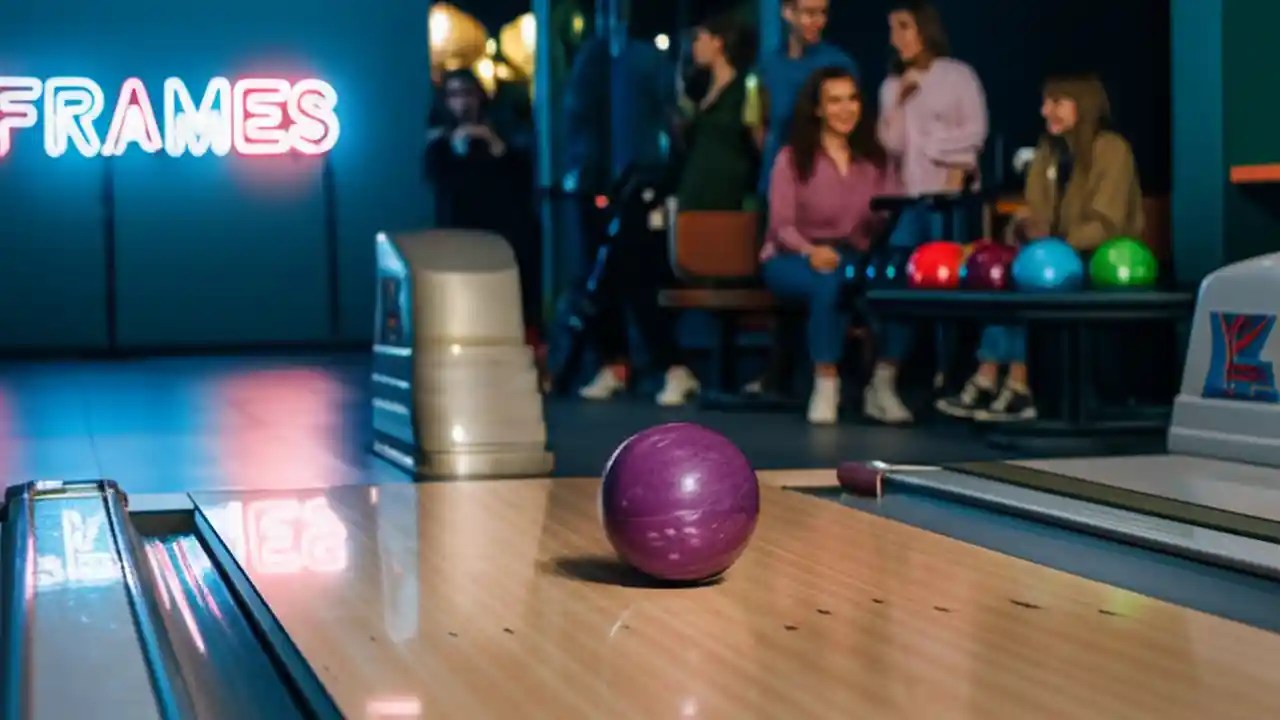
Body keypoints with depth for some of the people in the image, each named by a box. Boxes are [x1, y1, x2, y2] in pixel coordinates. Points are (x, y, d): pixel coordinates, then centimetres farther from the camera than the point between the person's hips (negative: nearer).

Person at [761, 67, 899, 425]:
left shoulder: (874, 159, 13)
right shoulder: (792, 158, -2)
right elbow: (781, 225, -10)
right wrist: (810, 251, -30)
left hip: (854, 258, 3)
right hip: (792, 259, -3)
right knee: (830, 281, -39)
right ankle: (825, 384, -31)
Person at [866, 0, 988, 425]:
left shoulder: (958, 76, 5)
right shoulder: (892, 85, 17)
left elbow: (972, 136, -2)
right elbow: (891, 144, 6)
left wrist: (953, 185, -10)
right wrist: (900, 101, -3)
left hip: (949, 198, -2)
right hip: (908, 197, 2)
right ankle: (884, 383, -15)